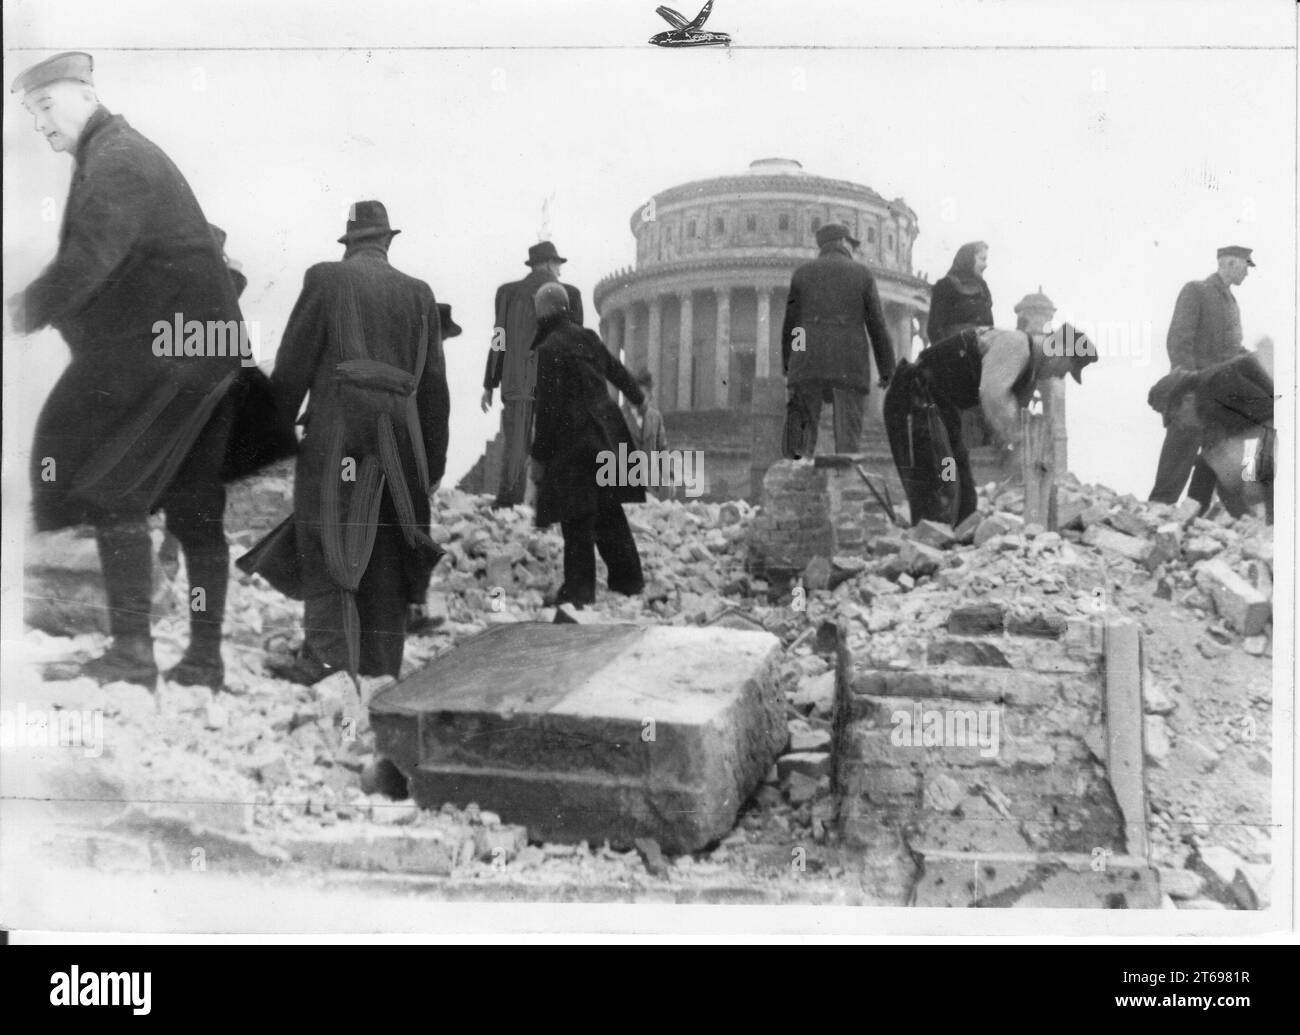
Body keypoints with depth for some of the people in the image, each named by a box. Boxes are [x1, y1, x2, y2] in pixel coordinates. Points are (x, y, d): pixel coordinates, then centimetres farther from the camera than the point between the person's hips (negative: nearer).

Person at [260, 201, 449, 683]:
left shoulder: (326, 279, 0)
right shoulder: (419, 293, 11)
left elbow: (293, 363, -3)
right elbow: (433, 384, 12)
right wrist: (434, 457, 17)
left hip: (336, 430, -4)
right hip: (400, 438, 4)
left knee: (325, 541, -1)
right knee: (384, 548, 9)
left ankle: (326, 652, -9)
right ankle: (381, 659, 14)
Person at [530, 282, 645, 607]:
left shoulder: (549, 349, -15)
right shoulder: (589, 338, 8)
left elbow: (548, 408, -16)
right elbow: (619, 373, 22)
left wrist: (538, 457, -9)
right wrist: (640, 401, 42)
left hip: (575, 441, -8)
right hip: (608, 434, 8)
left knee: (577, 519, -1)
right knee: (609, 511, 17)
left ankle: (579, 587, 2)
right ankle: (628, 579, 24)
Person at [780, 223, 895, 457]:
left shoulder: (802, 273, 10)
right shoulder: (862, 274, 7)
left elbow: (790, 324, 8)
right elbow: (877, 325, 6)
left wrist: (787, 367, 13)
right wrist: (887, 371, 9)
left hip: (808, 362, 1)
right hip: (849, 365, -1)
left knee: (801, 431, -1)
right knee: (847, 438, 0)